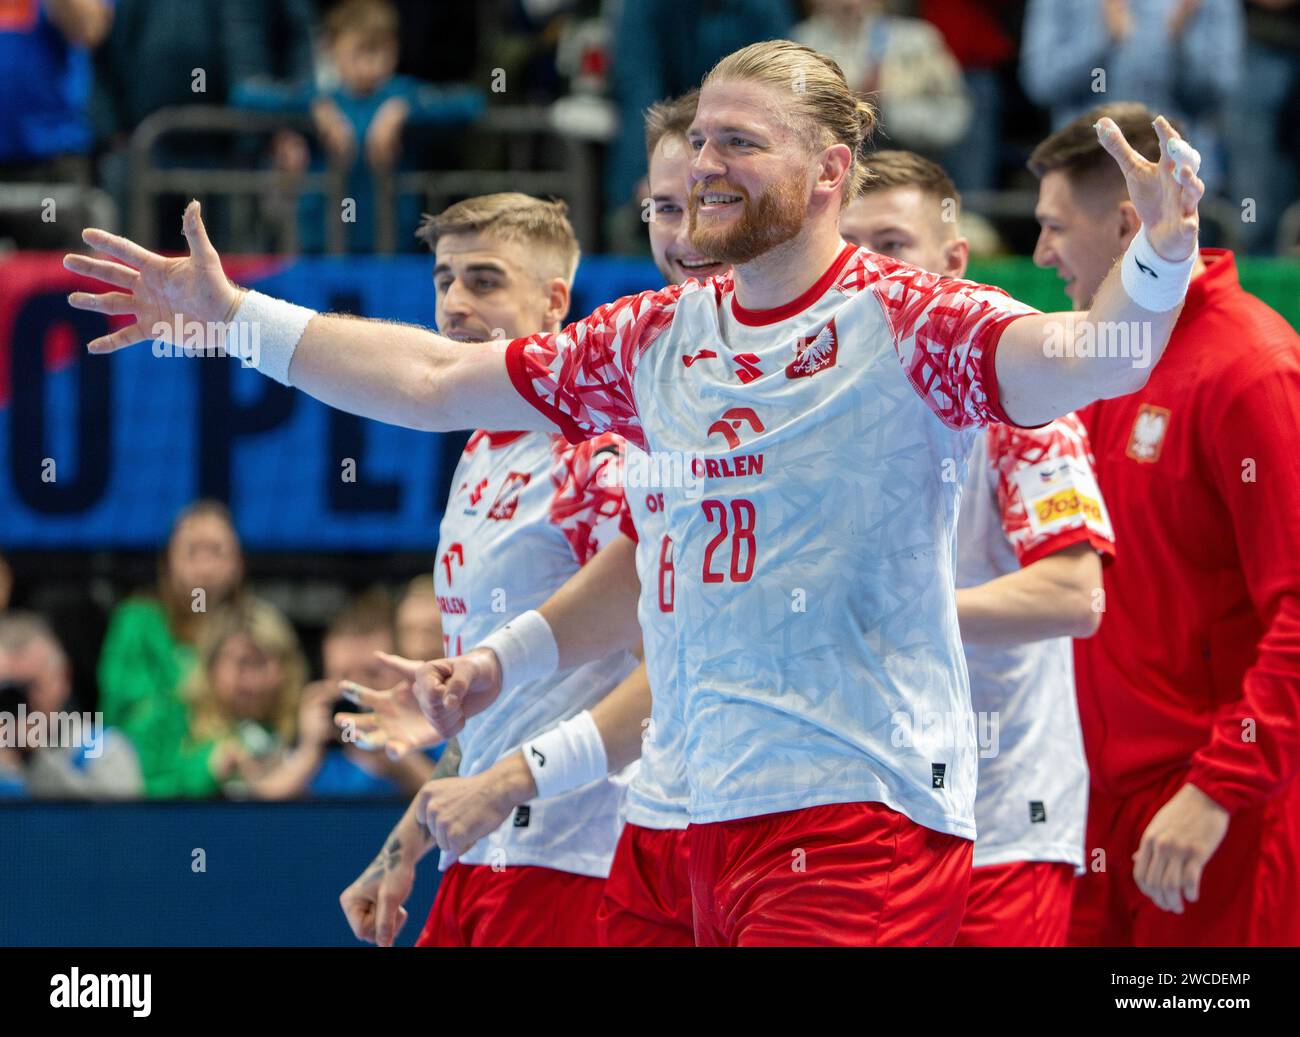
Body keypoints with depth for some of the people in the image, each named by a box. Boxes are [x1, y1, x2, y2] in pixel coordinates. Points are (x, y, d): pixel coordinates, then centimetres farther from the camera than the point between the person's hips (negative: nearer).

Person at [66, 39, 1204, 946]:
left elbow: (1082, 361, -26)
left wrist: (1159, 261, -47)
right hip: (720, 817, 7)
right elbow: (434, 379, 21)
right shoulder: (660, 337, 13)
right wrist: (232, 316, 21)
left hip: (870, 813, -7)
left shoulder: (901, 320, -8)